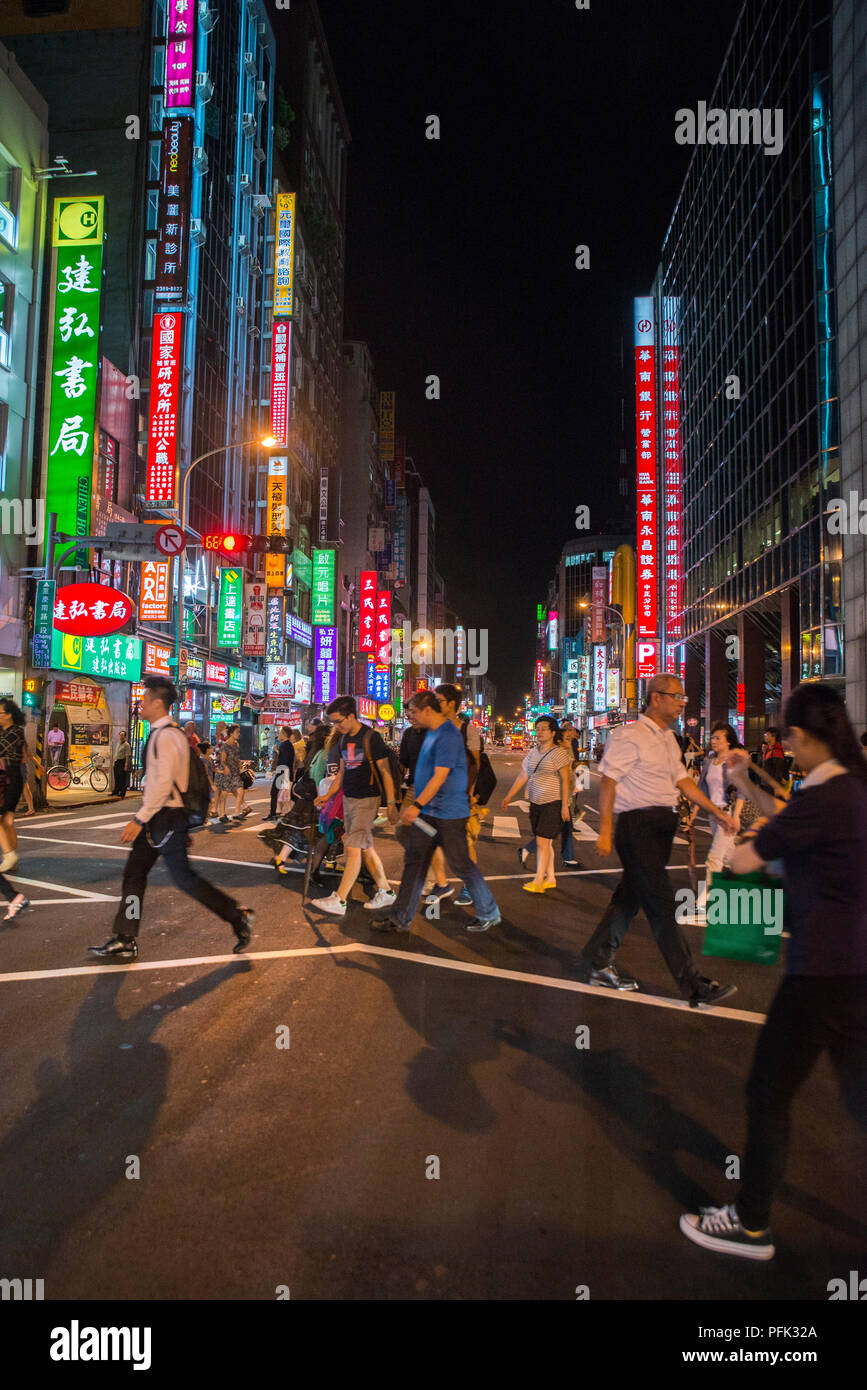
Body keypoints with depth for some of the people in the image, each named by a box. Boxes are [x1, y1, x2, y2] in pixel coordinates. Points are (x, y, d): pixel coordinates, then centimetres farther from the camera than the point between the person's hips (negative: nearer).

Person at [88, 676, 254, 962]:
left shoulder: (165, 736, -19)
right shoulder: (162, 733, 13)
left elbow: (163, 784, -26)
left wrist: (140, 819, -23)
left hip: (166, 818, -10)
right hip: (157, 817, 10)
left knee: (182, 877, -4)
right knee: (133, 874, 11)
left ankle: (238, 917, 7)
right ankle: (125, 941, 20)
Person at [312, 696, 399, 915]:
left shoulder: (371, 737, -12)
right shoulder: (344, 739, 10)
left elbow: (385, 771, -11)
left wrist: (391, 802, -13)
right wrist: (328, 795, 12)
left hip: (367, 800, -8)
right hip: (348, 799, 8)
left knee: (353, 848, -10)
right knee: (366, 848, 11)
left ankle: (339, 901, -8)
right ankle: (385, 891, 22)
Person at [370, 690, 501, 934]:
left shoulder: (448, 736, -19)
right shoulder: (431, 733, 12)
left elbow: (440, 777, -25)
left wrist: (417, 805, -26)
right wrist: (415, 806, 21)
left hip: (448, 814, -9)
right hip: (427, 812, 9)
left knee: (461, 864, 2)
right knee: (414, 861, 8)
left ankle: (489, 914, 19)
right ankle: (401, 918, 14)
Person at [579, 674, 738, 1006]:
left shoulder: (668, 739, 17)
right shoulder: (629, 736, -11)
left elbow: (681, 779, 23)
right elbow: (608, 782, -13)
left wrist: (715, 811, 17)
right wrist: (605, 831, -17)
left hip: (663, 825, 9)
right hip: (638, 825, -9)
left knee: (631, 896, 14)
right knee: (662, 906, -5)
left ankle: (598, 964, 27)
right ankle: (694, 987, -1)